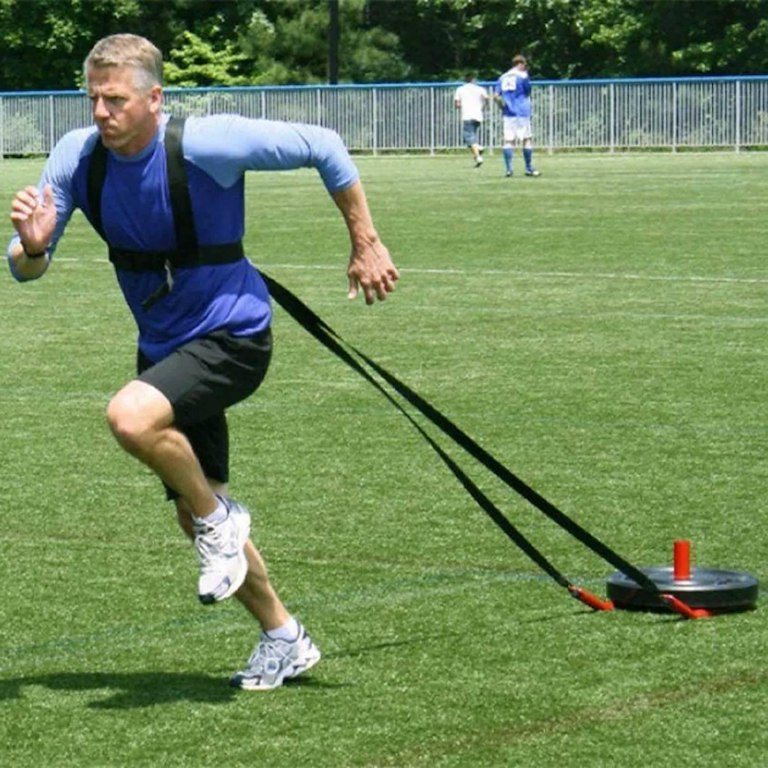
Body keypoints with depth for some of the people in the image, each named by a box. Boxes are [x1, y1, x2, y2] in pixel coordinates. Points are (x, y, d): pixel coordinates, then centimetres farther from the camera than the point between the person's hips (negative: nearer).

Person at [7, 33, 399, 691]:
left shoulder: (207, 143, -23)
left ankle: (218, 516, -6)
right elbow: (27, 270, -5)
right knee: (195, 515, 12)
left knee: (131, 416, -34)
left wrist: (366, 245, -6)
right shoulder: (77, 156, -9)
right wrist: (33, 246, -30)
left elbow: (323, 148, -11)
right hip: (164, 345, 7)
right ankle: (283, 638, 31)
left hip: (231, 334, -7)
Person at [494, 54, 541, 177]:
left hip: (507, 113, 4)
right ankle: (529, 169, 7)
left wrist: (503, 106, 13)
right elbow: (528, 92, 5)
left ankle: (508, 169, -4)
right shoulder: (522, 76, -4)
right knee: (527, 140, 4)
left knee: (508, 141, 3)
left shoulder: (503, 78, 11)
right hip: (521, 113, -4)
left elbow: (496, 96, 2)